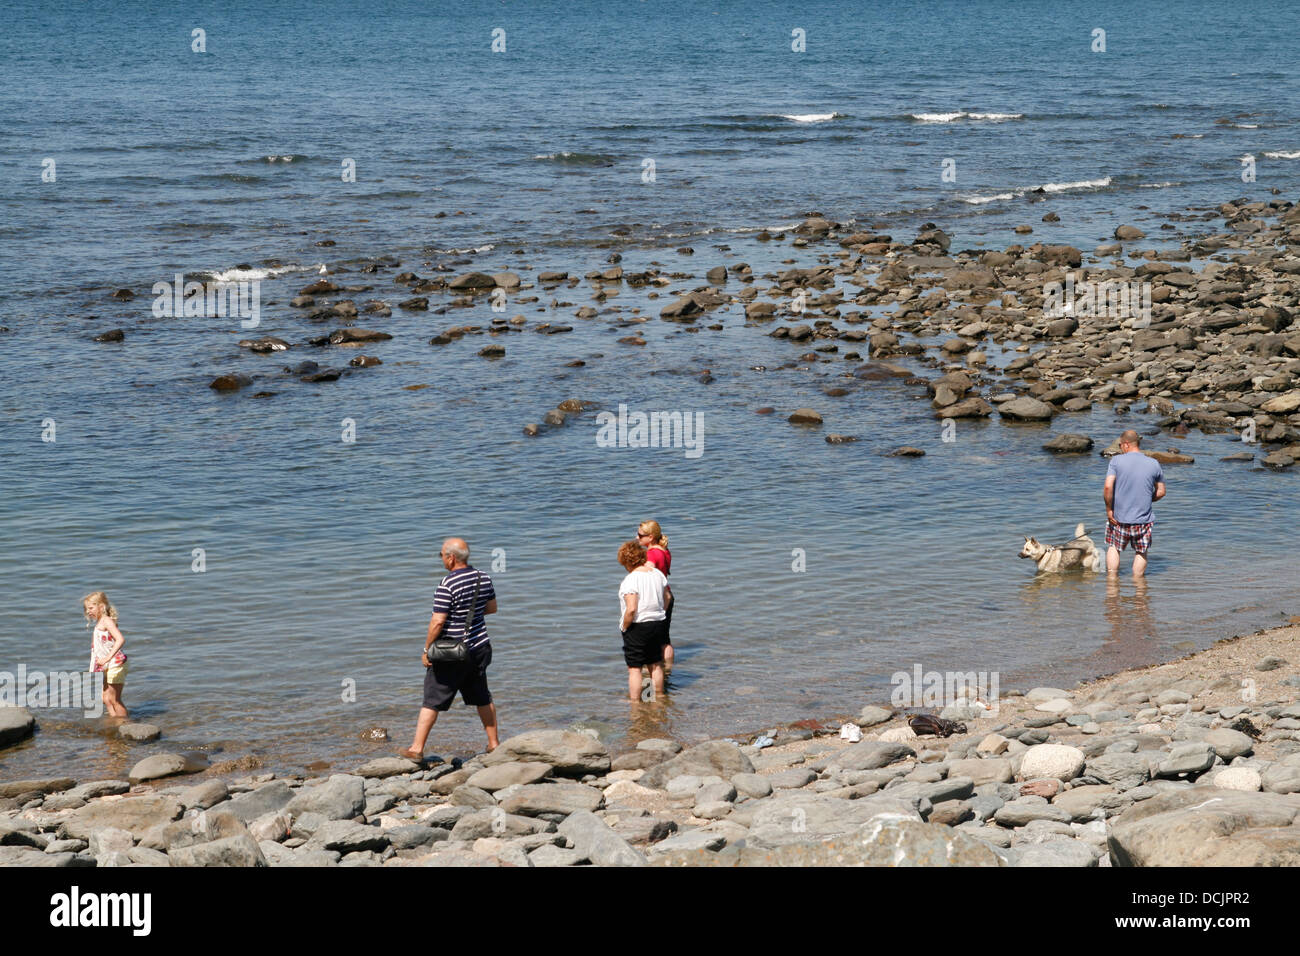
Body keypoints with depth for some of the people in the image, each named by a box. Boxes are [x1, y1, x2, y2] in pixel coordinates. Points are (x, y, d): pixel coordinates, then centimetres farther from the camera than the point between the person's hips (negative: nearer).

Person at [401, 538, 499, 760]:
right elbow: (492, 607, 14)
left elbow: (438, 622, -21)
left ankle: (417, 749, 2)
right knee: (482, 698, 19)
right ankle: (493, 744, 25)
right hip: (479, 648, 6)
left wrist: (426, 649, -11)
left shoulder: (447, 585, -21)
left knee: (432, 701, 1)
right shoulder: (483, 577, 0)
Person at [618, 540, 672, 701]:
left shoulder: (630, 580, -20)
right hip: (657, 625, 7)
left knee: (634, 668, 0)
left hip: (637, 627, -7)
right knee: (656, 664, 20)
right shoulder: (657, 573, 3)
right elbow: (667, 597, 13)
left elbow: (631, 609, -27)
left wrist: (624, 626, -13)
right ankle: (659, 696, 31)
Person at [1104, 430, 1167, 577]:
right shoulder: (1154, 464, 0)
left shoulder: (1116, 461, -8)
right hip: (1143, 519, 1)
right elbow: (1161, 492, 7)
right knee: (1141, 552, 16)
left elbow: (1108, 487, -17)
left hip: (1118, 517, -1)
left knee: (1113, 547, 20)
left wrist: (1108, 509, -7)